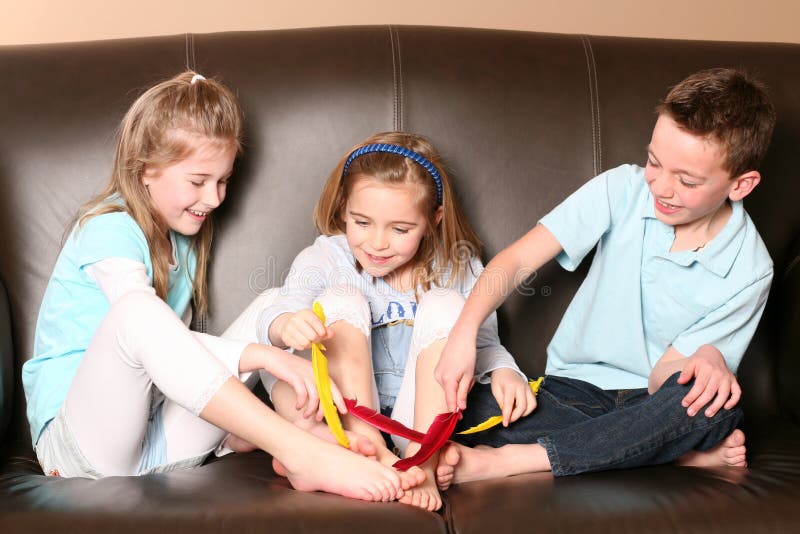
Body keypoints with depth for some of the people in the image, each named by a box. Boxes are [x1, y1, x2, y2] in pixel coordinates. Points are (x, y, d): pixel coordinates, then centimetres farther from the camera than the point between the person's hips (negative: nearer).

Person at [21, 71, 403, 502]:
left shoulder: (182, 237, 14)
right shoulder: (110, 231, -12)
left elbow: (177, 346, 9)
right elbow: (157, 337, -26)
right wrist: (263, 356, -30)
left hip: (160, 436, 7)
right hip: (76, 438, -7)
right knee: (135, 311, -37)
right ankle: (303, 457, -41)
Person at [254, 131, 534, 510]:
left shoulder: (456, 268, 2)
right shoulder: (324, 259, -3)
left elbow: (484, 343, 8)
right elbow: (275, 315, -21)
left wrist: (503, 370, -16)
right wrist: (287, 326, -46)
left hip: (423, 416, 1)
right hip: (347, 416, 0)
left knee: (444, 304, -19)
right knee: (341, 299, -19)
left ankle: (422, 461, -29)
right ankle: (370, 448, -33)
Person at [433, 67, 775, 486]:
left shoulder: (748, 271, -11)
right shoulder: (622, 190, -9)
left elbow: (661, 382, -12)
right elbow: (516, 260, -13)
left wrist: (707, 360, -36)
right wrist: (464, 331, -29)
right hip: (574, 390, 2)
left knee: (716, 403, -37)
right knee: (462, 405, -28)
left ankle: (500, 460, -34)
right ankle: (684, 451, -21)